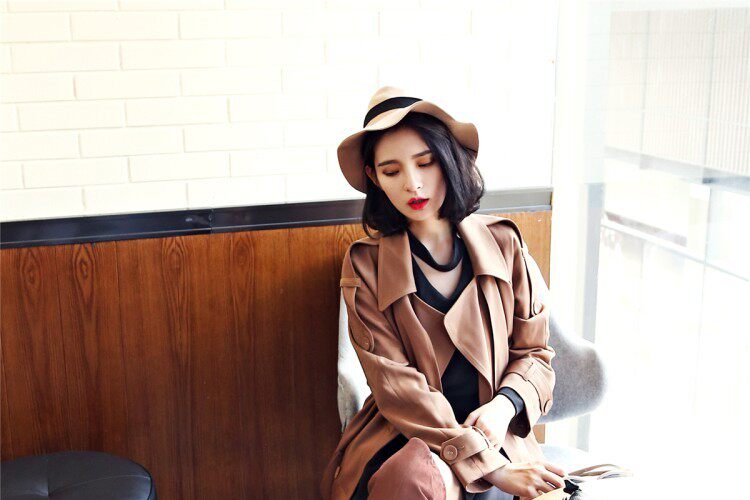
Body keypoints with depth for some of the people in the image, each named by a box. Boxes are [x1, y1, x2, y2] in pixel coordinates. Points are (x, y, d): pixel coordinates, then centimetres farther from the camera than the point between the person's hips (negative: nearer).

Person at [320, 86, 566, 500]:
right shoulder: (365, 265, -3)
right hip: (406, 435, -1)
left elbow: (534, 350, 11)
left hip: (492, 430, 1)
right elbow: (396, 386, -10)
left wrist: (506, 403, -12)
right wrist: (488, 466, -17)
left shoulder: (502, 243, 4)